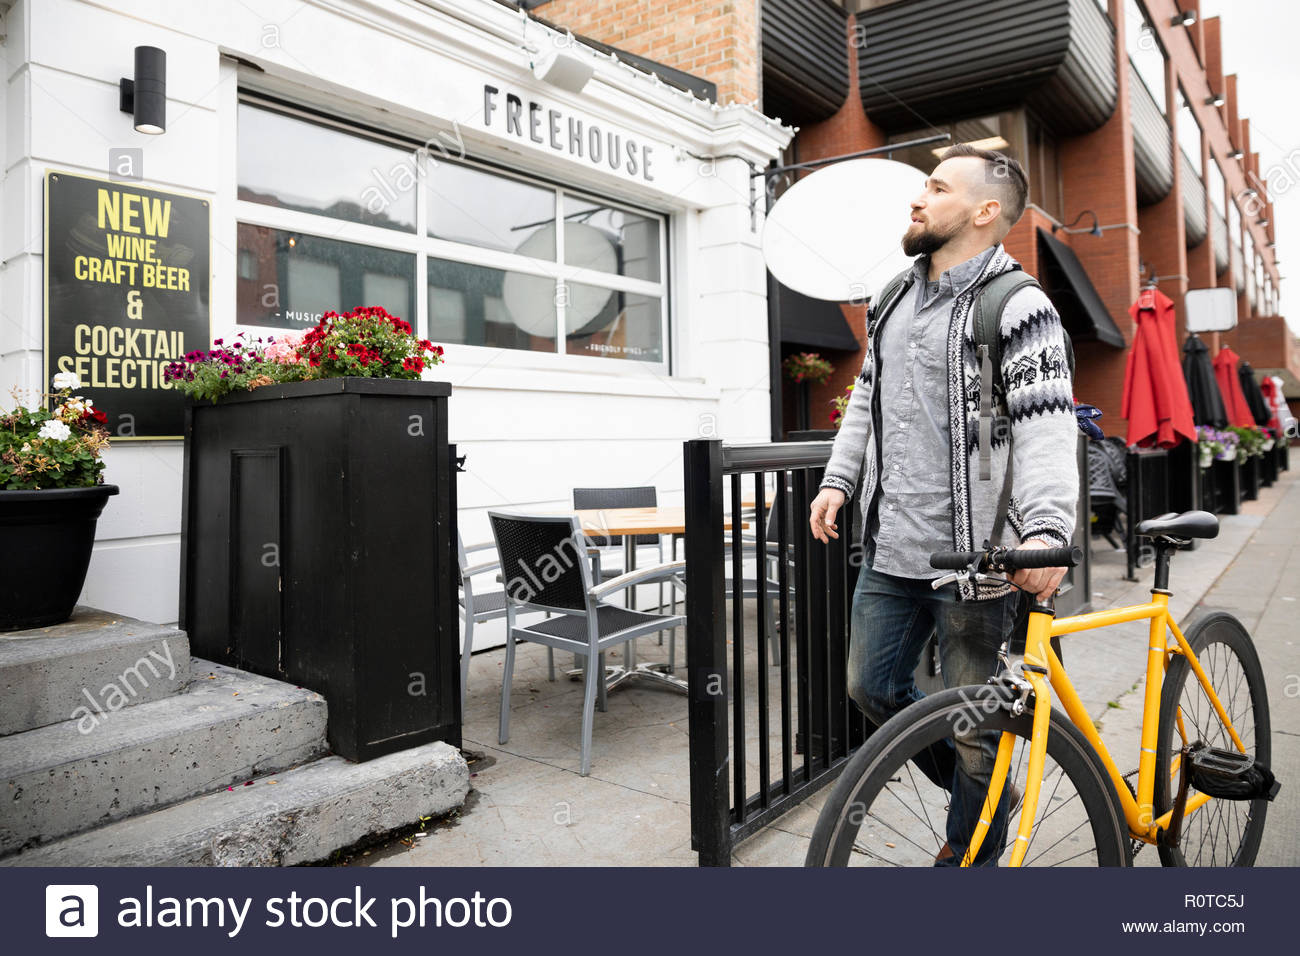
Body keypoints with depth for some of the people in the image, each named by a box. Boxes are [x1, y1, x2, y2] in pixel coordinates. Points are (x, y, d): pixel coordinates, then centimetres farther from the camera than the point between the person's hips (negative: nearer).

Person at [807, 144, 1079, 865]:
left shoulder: (1018, 306, -9)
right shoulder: (893, 300, 14)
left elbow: (1047, 425, -19)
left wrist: (1046, 530, -33)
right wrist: (838, 480, 11)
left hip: (973, 558, -7)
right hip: (889, 551, 8)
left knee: (974, 729, 7)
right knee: (872, 689, 16)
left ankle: (970, 857, 32)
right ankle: (985, 795, 39)